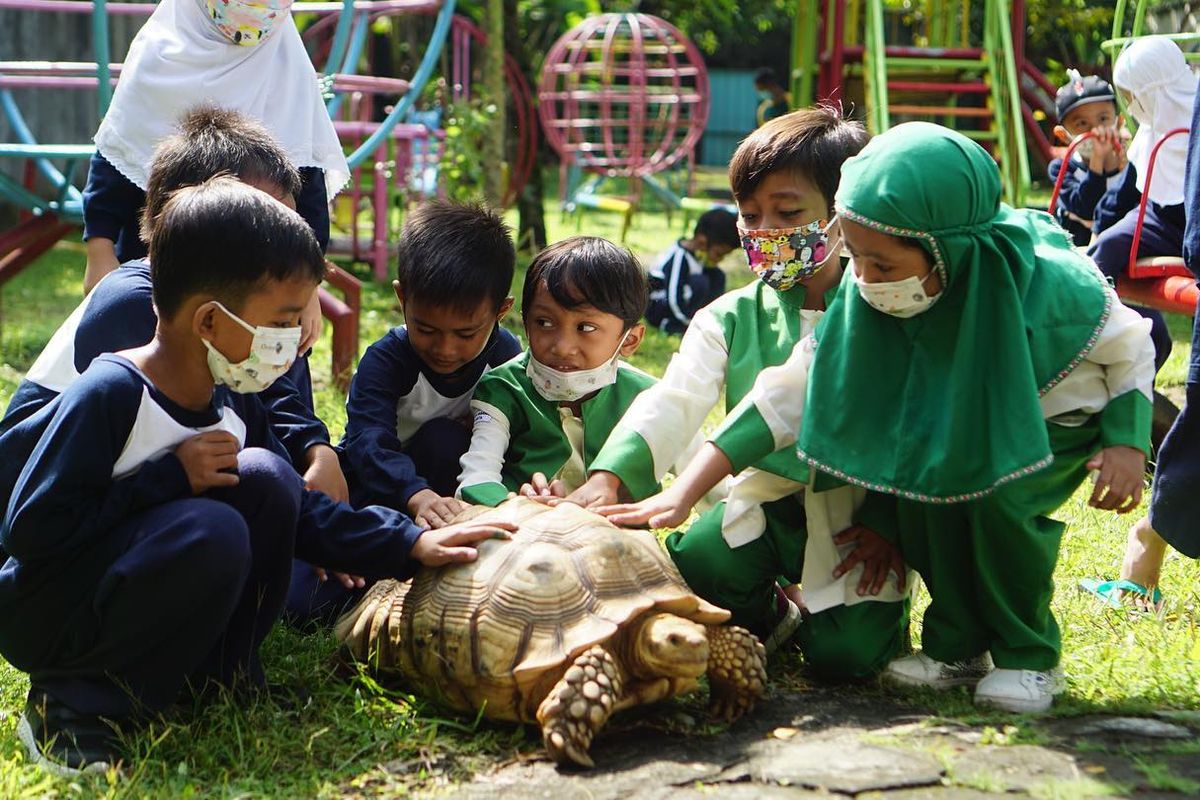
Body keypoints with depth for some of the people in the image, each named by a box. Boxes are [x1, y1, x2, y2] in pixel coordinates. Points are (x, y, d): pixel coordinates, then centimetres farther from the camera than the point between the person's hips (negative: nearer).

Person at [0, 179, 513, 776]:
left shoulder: (235, 404, 2)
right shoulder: (109, 396, -24)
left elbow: (300, 513, 12)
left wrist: (411, 546, 2)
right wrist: (171, 477, -25)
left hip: (129, 586, 7)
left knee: (266, 477, -11)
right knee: (212, 532, -32)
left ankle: (218, 670, 1)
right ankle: (76, 696, -16)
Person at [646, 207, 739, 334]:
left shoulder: (700, 252, 0)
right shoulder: (679, 258, -28)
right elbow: (674, 299, -31)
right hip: (655, 309, -9)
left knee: (717, 276, 1)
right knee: (699, 282, -30)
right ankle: (672, 326, -16)